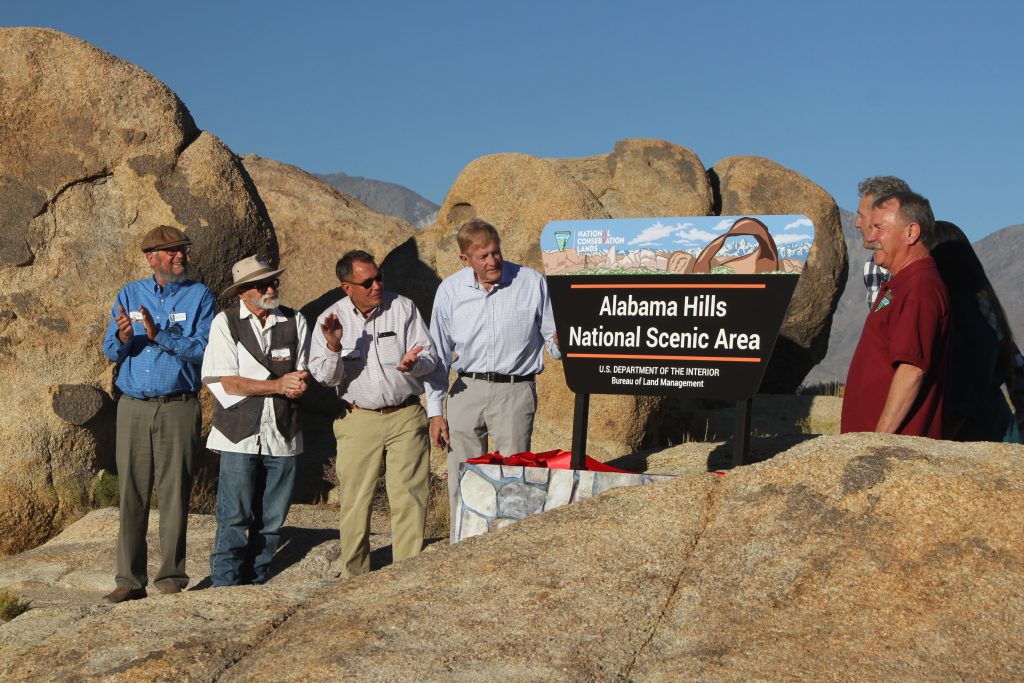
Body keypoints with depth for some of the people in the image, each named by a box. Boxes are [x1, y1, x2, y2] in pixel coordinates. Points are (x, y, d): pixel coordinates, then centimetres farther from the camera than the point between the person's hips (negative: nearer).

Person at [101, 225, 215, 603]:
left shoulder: (199, 295, 3)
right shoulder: (129, 294, 12)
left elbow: (202, 348, -9)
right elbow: (109, 350, 8)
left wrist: (159, 334, -20)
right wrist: (122, 338, -15)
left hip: (178, 406, -2)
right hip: (133, 406, 3)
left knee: (174, 494, -1)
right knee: (131, 493, 2)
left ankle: (171, 577, 7)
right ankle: (129, 579, 9)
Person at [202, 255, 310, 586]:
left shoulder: (295, 322, 10)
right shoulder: (225, 322, 0)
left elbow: (301, 377, 9)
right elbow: (226, 382, -8)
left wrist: (297, 383, -15)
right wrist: (278, 385, -13)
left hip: (282, 435, 3)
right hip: (240, 434, -3)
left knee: (271, 520, 8)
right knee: (234, 518, -3)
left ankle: (256, 585, 20)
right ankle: (226, 588, 8)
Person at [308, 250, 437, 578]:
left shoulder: (404, 308, 0)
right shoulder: (330, 320, 1)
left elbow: (430, 356, 0)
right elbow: (325, 377, -3)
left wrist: (412, 364, -22)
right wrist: (333, 348, -22)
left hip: (406, 416, 0)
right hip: (358, 419, 0)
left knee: (409, 498, -3)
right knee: (355, 502, 3)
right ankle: (353, 576, 17)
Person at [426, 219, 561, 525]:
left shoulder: (532, 283, -2)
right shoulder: (449, 290, 4)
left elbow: (555, 341, 4)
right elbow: (438, 354, 9)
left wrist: (558, 344, -21)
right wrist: (435, 411, 6)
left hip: (515, 392, -2)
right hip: (466, 391, 2)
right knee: (461, 485, 7)